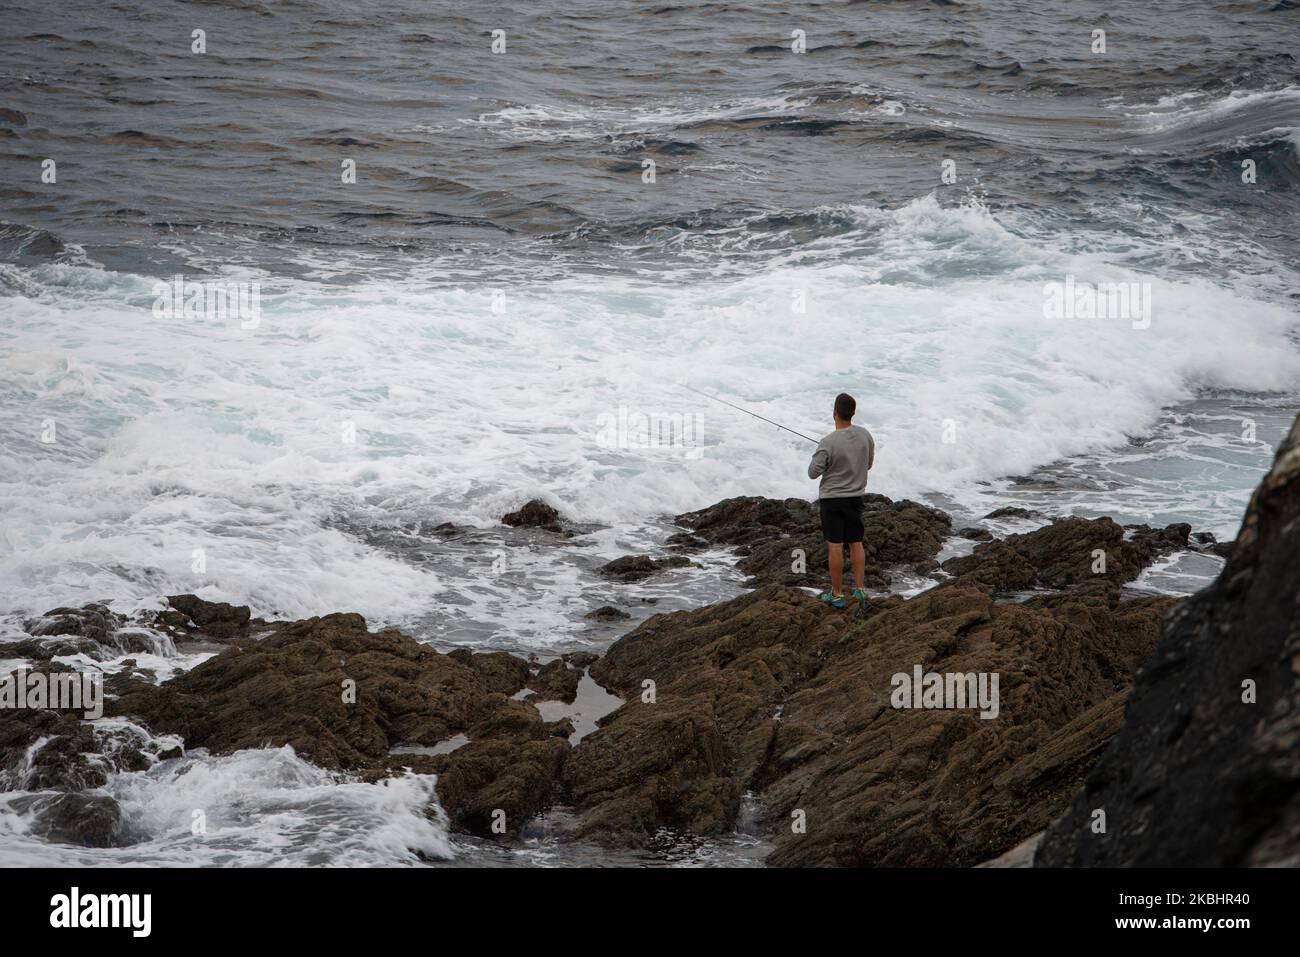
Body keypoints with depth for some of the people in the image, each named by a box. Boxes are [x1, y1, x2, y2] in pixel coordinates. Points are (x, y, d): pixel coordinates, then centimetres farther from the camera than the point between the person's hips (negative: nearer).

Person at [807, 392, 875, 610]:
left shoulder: (828, 443, -23)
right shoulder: (865, 435, -7)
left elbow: (813, 473, -14)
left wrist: (817, 458, 4)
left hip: (832, 498, -5)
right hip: (856, 497, 5)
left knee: (835, 546, 3)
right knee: (856, 543, 15)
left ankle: (837, 595, 10)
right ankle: (859, 590, 12)